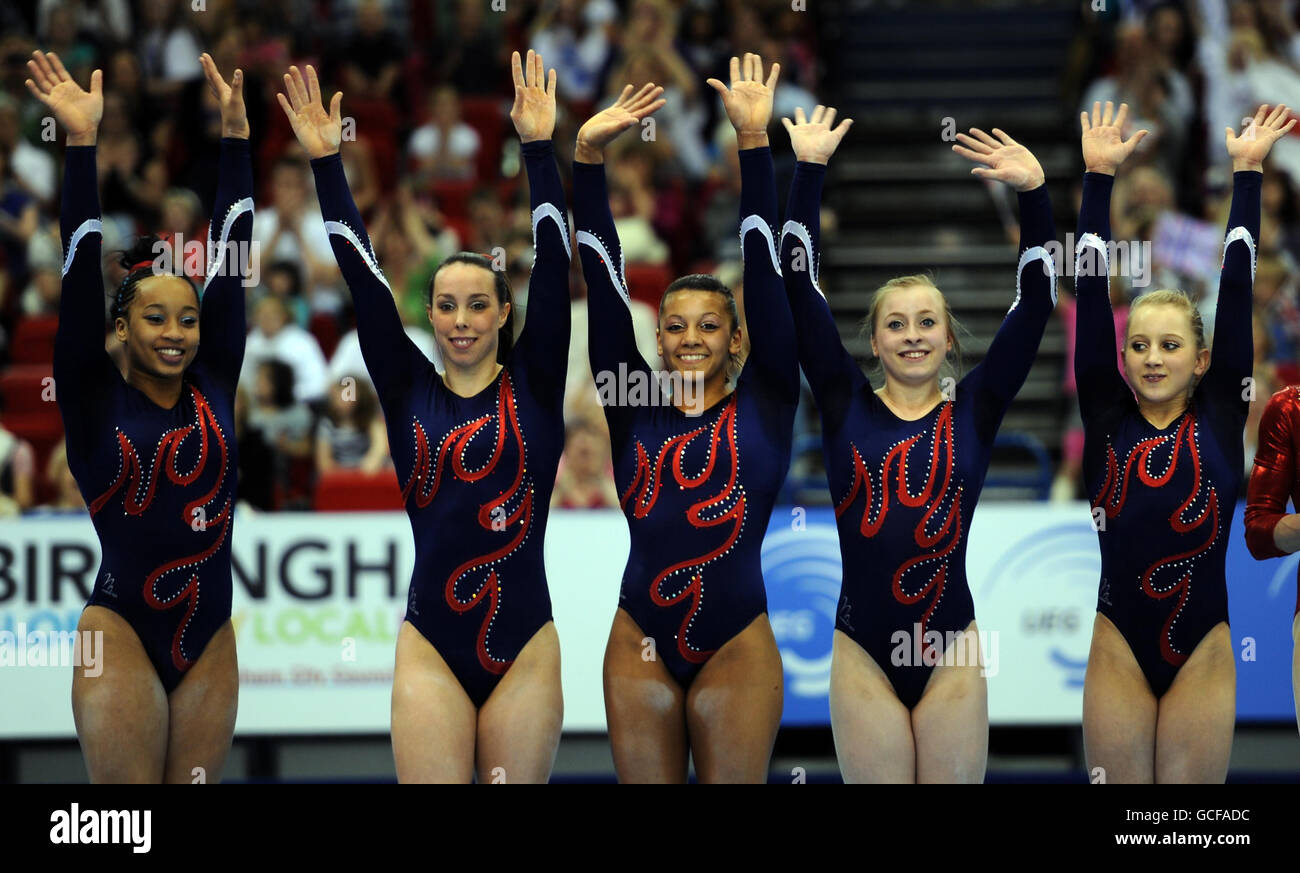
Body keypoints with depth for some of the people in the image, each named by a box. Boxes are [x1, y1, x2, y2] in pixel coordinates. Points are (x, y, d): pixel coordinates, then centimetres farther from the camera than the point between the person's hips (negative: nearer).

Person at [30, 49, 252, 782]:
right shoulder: (96, 401, -2)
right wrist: (83, 144, -13)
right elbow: (82, 269, -8)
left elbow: (229, 263, 5)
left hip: (207, 638, 4)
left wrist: (235, 136, 3)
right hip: (123, 631, -4)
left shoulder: (212, 387, 6)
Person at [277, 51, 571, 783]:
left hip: (523, 647, -1)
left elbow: (554, 267, -3)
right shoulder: (409, 391, 6)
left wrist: (540, 147, -10)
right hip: (431, 649, 1)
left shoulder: (534, 385, 4)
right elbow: (364, 280, 2)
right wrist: (326, 161, -3)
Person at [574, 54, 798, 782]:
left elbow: (764, 267, -3)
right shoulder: (633, 407, 7)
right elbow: (603, 279, 3)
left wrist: (755, 142, -9)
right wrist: (589, 159, -5)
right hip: (642, 645, 2)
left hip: (737, 649, -2)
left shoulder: (763, 405, 3)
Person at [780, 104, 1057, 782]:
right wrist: (808, 169, -5)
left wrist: (1034, 192, -12)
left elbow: (1035, 301, -2)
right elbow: (798, 286, 0)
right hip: (863, 652, 0)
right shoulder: (846, 406, 4)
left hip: (950, 651, 0)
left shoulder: (974, 410, 4)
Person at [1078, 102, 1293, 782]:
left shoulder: (1220, 420, 1)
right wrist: (1098, 177, -1)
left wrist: (1247, 172, 0)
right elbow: (1091, 294, 1)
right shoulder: (1107, 419, 2)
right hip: (1118, 649, 0)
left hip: (1202, 651, 0)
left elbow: (1237, 290, 1)